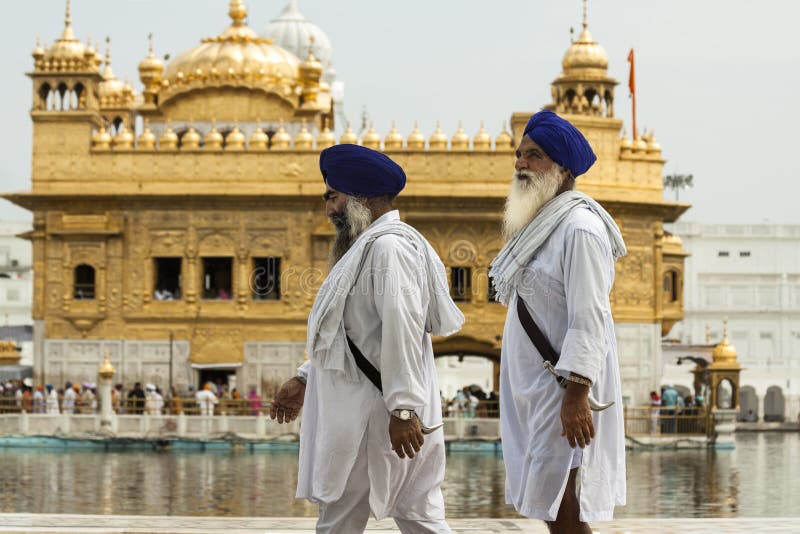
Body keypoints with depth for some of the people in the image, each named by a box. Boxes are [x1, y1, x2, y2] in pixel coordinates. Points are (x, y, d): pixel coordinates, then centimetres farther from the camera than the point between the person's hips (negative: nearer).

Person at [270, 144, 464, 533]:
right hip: (359, 408, 10)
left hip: (373, 412, -10)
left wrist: (403, 409, -28)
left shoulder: (388, 246, -14)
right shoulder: (368, 246, 20)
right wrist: (304, 380, 23)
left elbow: (401, 329, -23)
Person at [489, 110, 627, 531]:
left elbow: (588, 319, -22)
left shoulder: (579, 229, -16)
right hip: (534, 383, 10)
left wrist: (575, 394, -27)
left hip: (565, 385, -10)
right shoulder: (540, 225, 14)